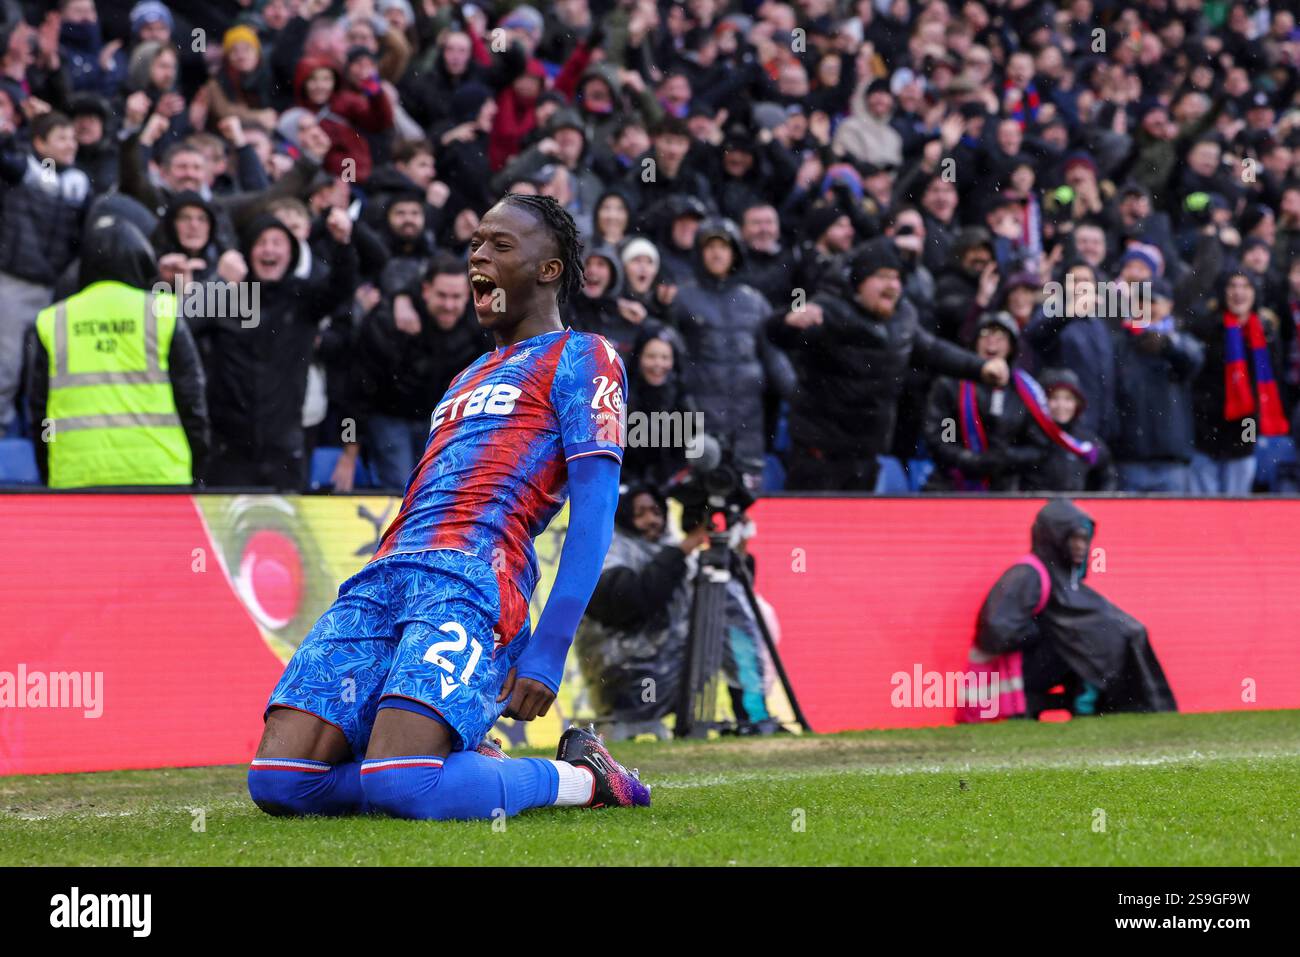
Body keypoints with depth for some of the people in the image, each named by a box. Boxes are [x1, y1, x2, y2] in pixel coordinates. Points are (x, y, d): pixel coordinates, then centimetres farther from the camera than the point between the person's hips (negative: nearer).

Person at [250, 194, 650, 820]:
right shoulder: (469, 377, 33)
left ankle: (582, 777, -3)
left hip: (471, 578, -8)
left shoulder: (581, 359, 8)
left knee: (400, 787, -29)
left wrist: (549, 651, -14)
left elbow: (594, 511, -3)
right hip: (383, 574, 8)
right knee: (278, 783, -12)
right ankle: (468, 768, 8)